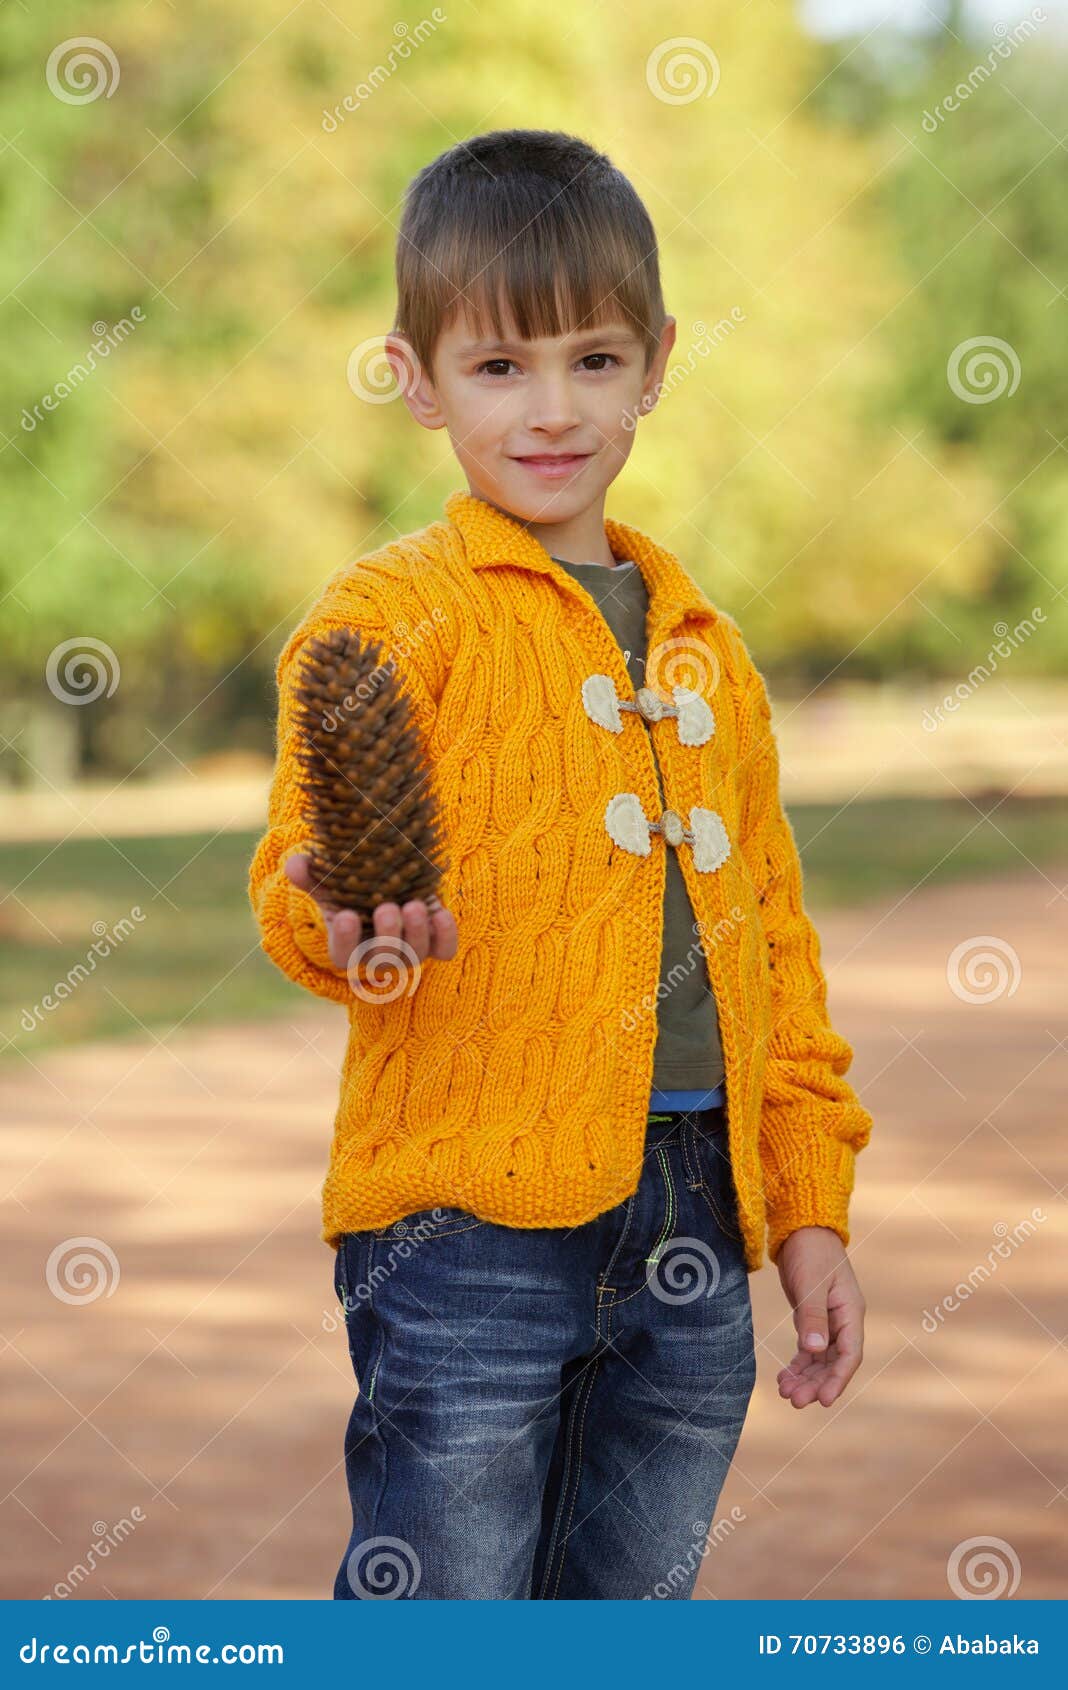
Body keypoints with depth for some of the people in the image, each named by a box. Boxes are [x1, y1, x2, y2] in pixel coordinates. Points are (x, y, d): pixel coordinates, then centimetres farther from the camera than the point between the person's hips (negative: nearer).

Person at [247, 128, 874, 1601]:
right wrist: (354, 925, -38)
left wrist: (813, 1210, 17)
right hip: (472, 1209, -6)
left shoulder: (705, 647, 17)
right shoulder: (390, 614, -2)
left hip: (694, 1231, 6)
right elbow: (306, 861, -14)